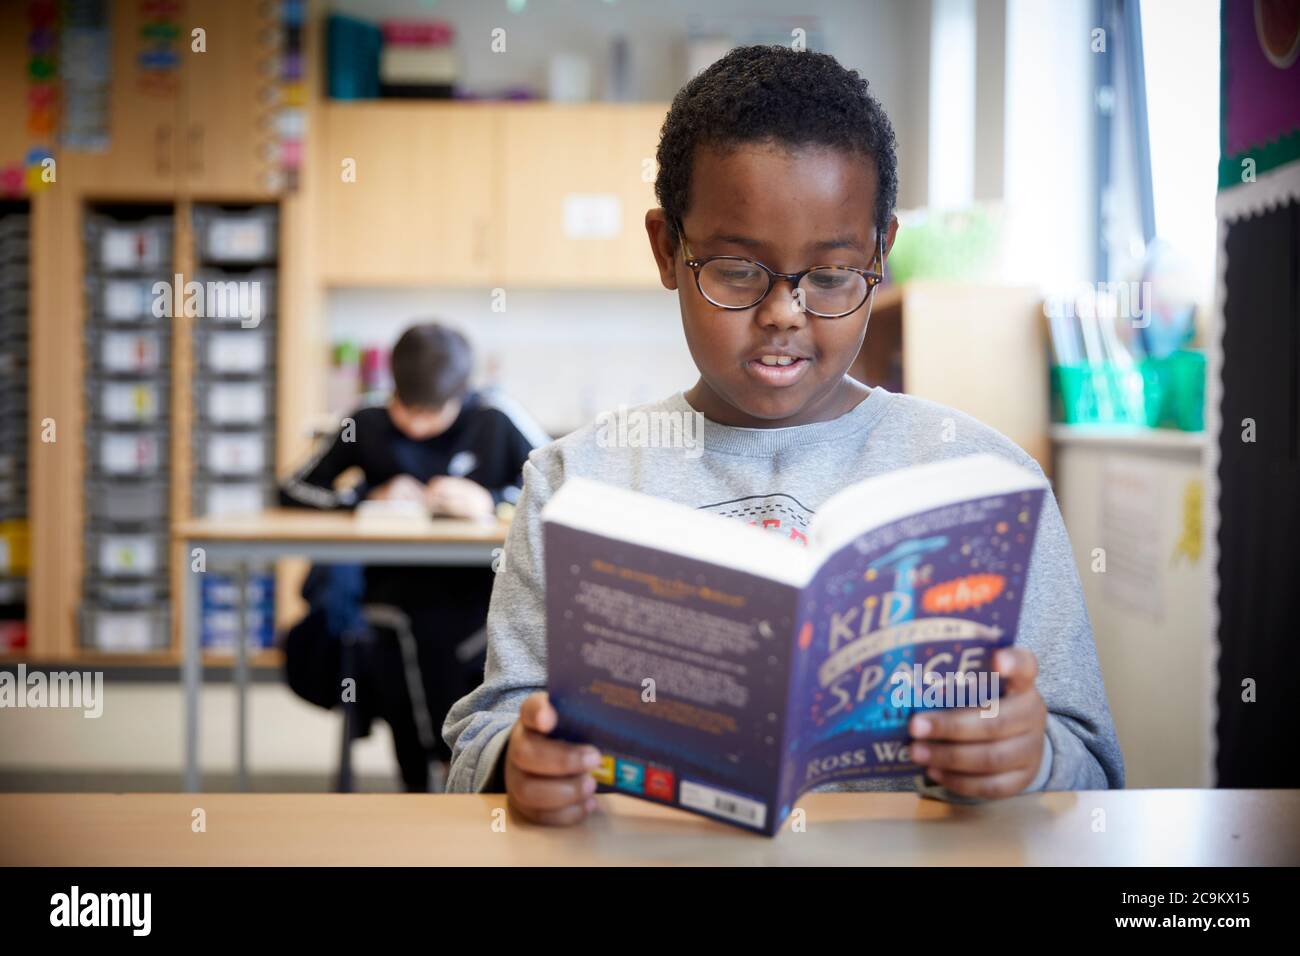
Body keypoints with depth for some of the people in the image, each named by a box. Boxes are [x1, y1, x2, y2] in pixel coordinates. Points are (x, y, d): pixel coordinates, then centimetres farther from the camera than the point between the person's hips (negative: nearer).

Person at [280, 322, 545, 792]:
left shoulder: (495, 421, 2)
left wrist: (491, 501, -15)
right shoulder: (367, 425, 8)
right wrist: (371, 497, -3)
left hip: (476, 589, -1)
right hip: (393, 589, 1)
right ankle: (416, 789, -8)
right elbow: (293, 489, 11)